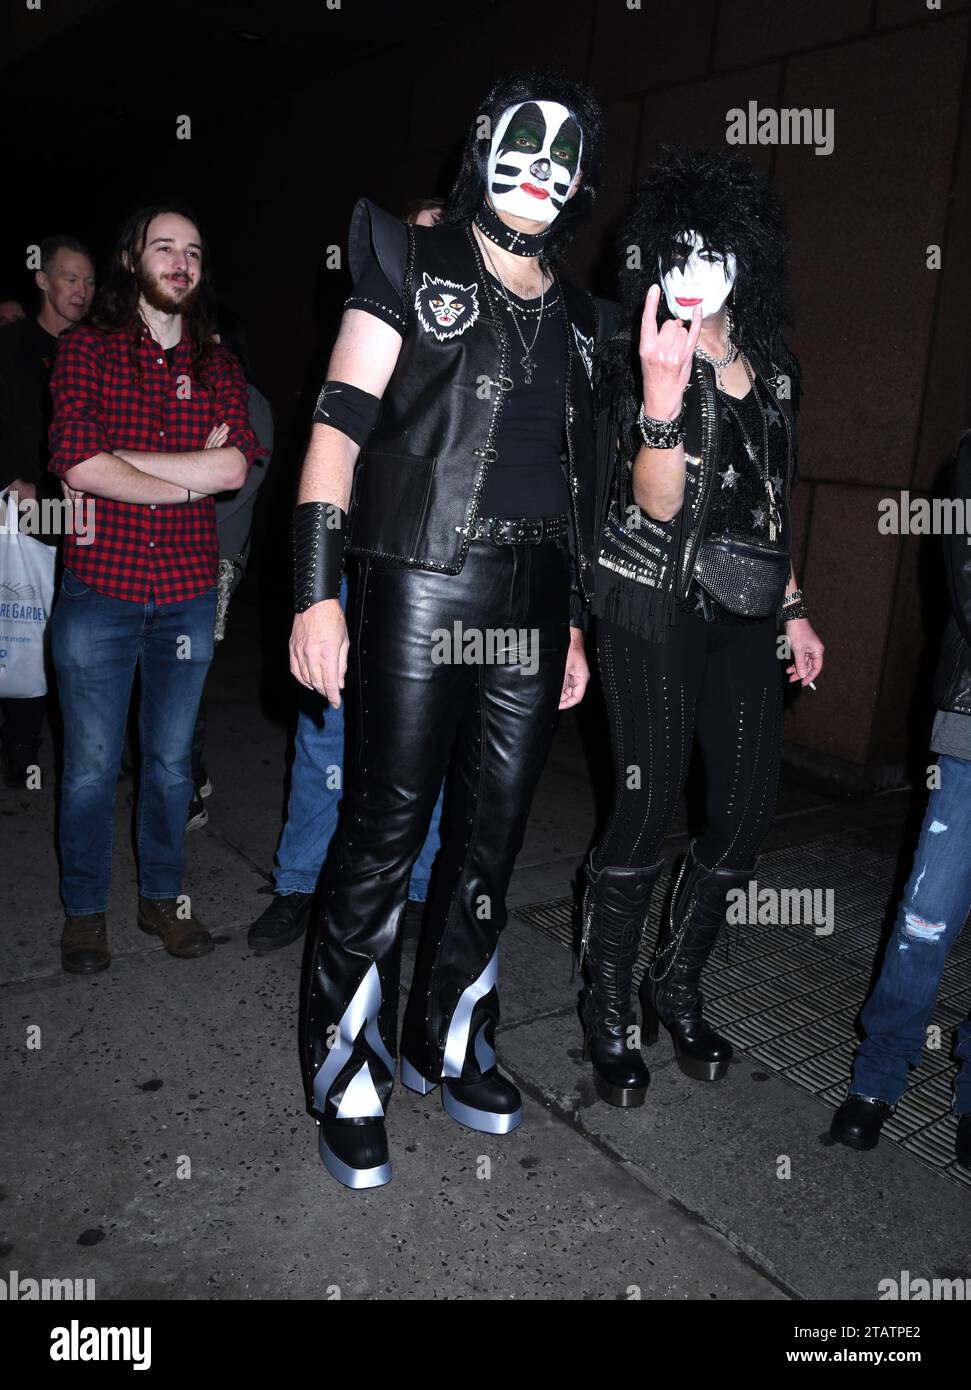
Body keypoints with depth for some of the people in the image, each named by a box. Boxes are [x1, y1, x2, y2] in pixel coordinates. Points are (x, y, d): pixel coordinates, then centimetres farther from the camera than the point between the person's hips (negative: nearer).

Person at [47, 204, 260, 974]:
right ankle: (85, 909, 24)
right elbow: (77, 464, -14)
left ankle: (163, 894, 30)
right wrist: (197, 473, -10)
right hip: (99, 589, -2)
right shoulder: (86, 349, 2)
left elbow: (237, 465, -9)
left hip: (188, 592, 2)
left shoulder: (217, 364, 9)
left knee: (171, 760, 12)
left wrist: (117, 457, -11)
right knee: (92, 765, 5)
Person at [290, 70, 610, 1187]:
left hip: (533, 611, 5)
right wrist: (317, 594, -14)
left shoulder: (576, 320, 19)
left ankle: (447, 1043, 28)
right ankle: (347, 1077, 15)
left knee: (493, 834, 9)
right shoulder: (413, 267, 5)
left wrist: (574, 624, 19)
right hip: (422, 590, -5)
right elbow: (339, 425, -5)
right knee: (385, 831, -2)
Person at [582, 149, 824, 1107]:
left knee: (746, 810, 4)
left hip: (743, 612, 6)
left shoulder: (772, 367, 12)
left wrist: (792, 608, 19)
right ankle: (609, 1011, 14)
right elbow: (659, 504, -20)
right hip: (654, 607, -6)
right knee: (648, 805, -6)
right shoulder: (631, 363, -6)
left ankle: (676, 989, 25)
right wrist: (661, 397, -36)